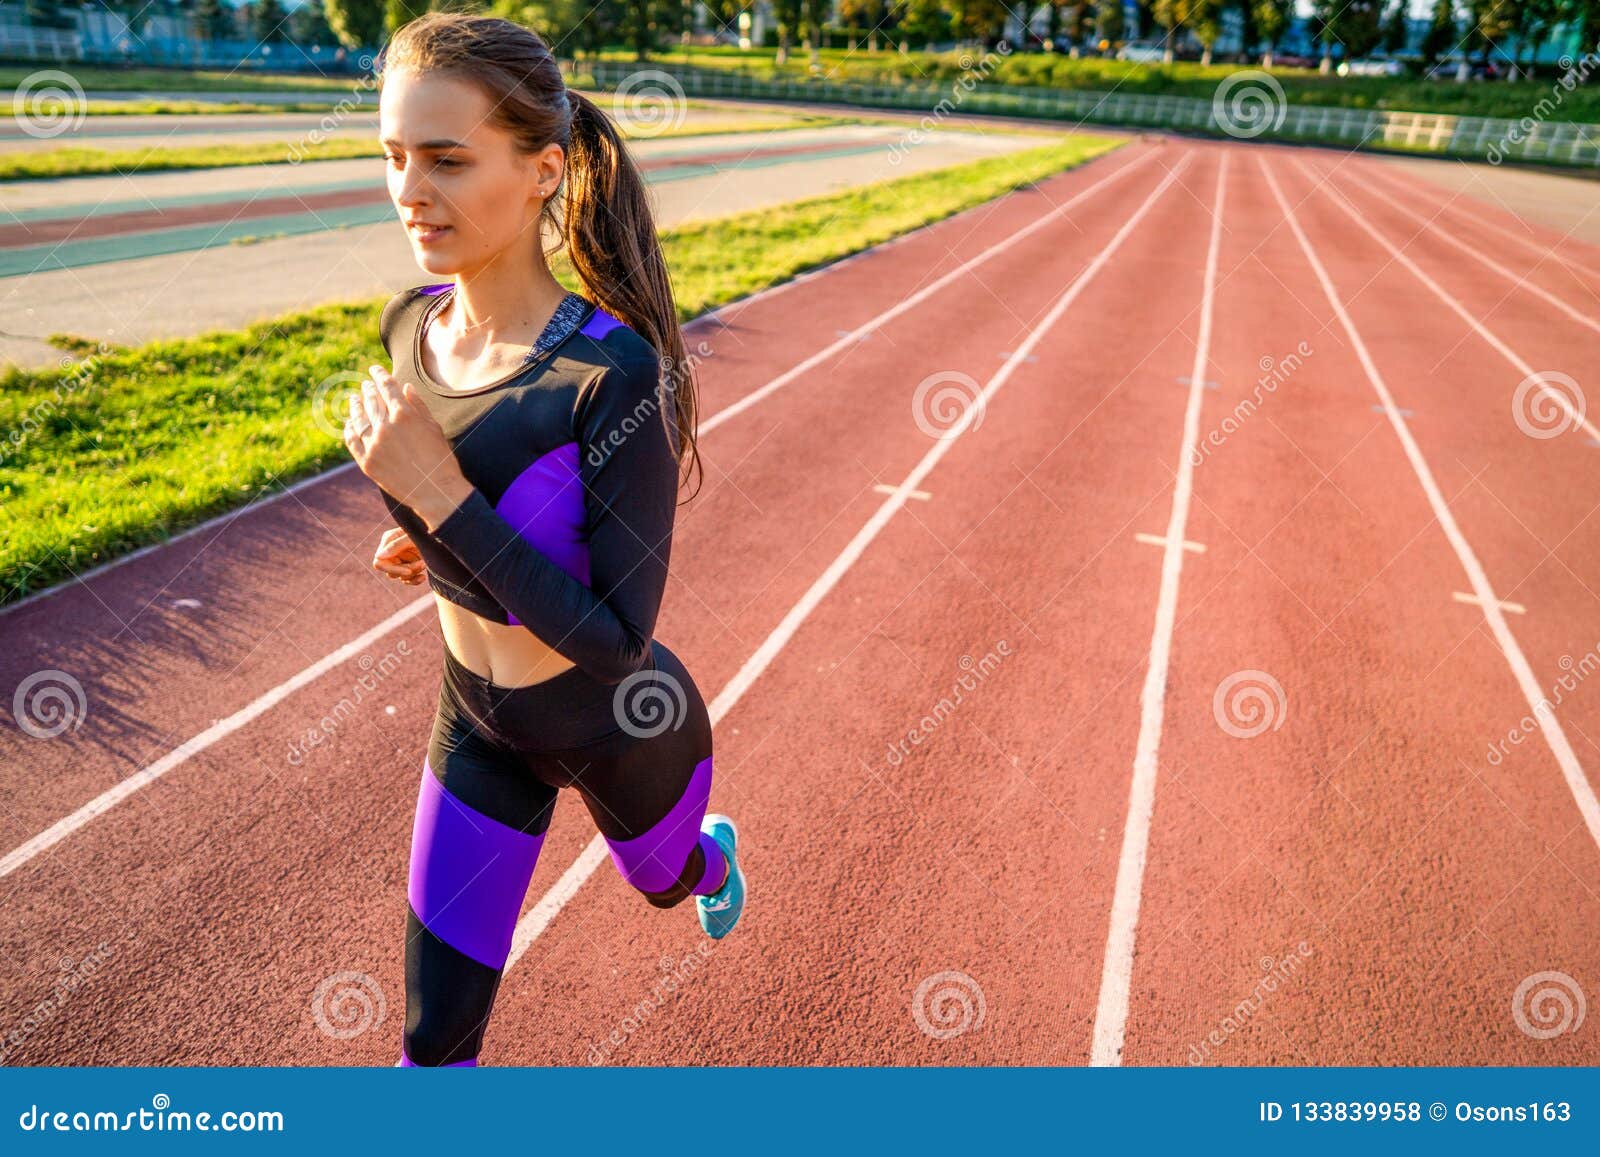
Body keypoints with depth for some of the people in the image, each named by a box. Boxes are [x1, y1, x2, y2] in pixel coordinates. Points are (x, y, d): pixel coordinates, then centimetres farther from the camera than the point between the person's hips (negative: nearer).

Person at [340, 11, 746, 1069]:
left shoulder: (617, 370, -31)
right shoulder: (413, 324, -10)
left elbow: (617, 640, -29)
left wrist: (439, 498, -34)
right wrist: (432, 537, -6)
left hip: (622, 729, -4)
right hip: (479, 717, 5)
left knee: (663, 877, 32)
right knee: (436, 1037, 13)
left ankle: (714, 853, 71)